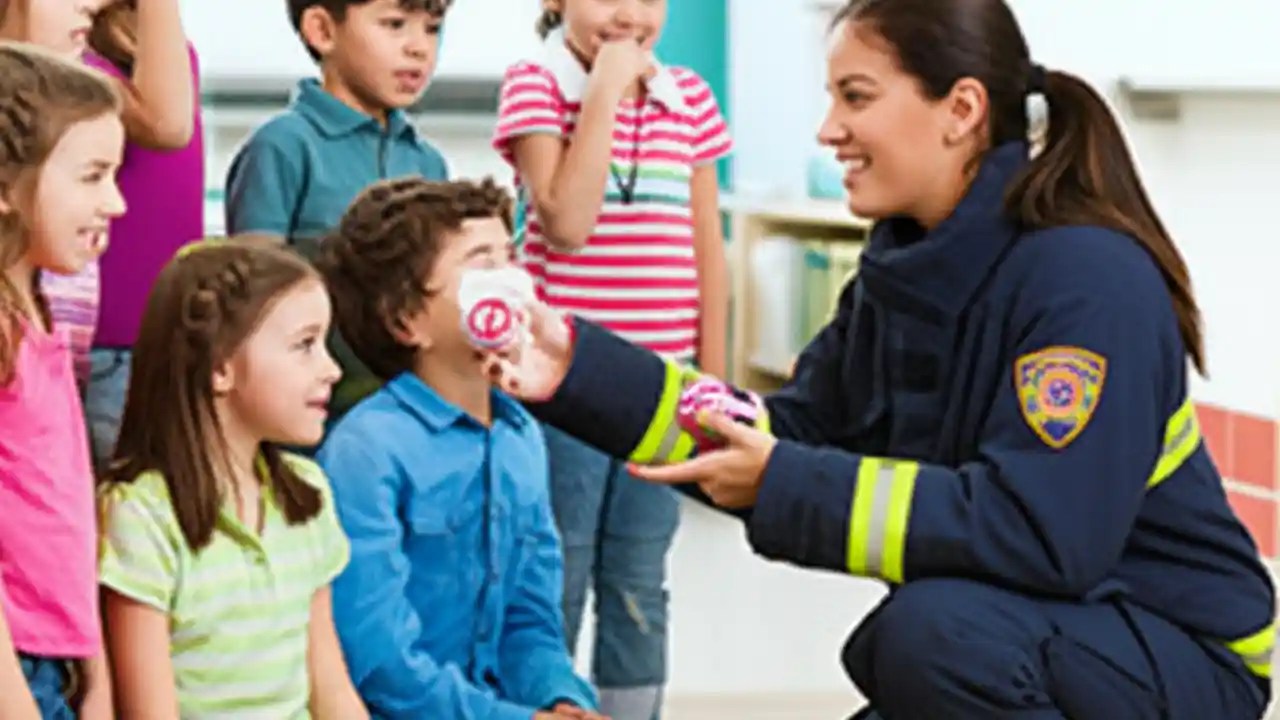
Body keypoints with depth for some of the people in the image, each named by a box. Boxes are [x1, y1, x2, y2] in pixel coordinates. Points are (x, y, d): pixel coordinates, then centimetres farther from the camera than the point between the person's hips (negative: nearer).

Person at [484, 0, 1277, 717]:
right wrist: (582, 370, -8)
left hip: (1175, 653, -8)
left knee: (935, 627, -34)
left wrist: (784, 486, -29)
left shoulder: (1086, 276, -24)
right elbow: (791, 441, 1)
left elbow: (1039, 533, -33)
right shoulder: (906, 266, 2)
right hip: (1017, 651, 8)